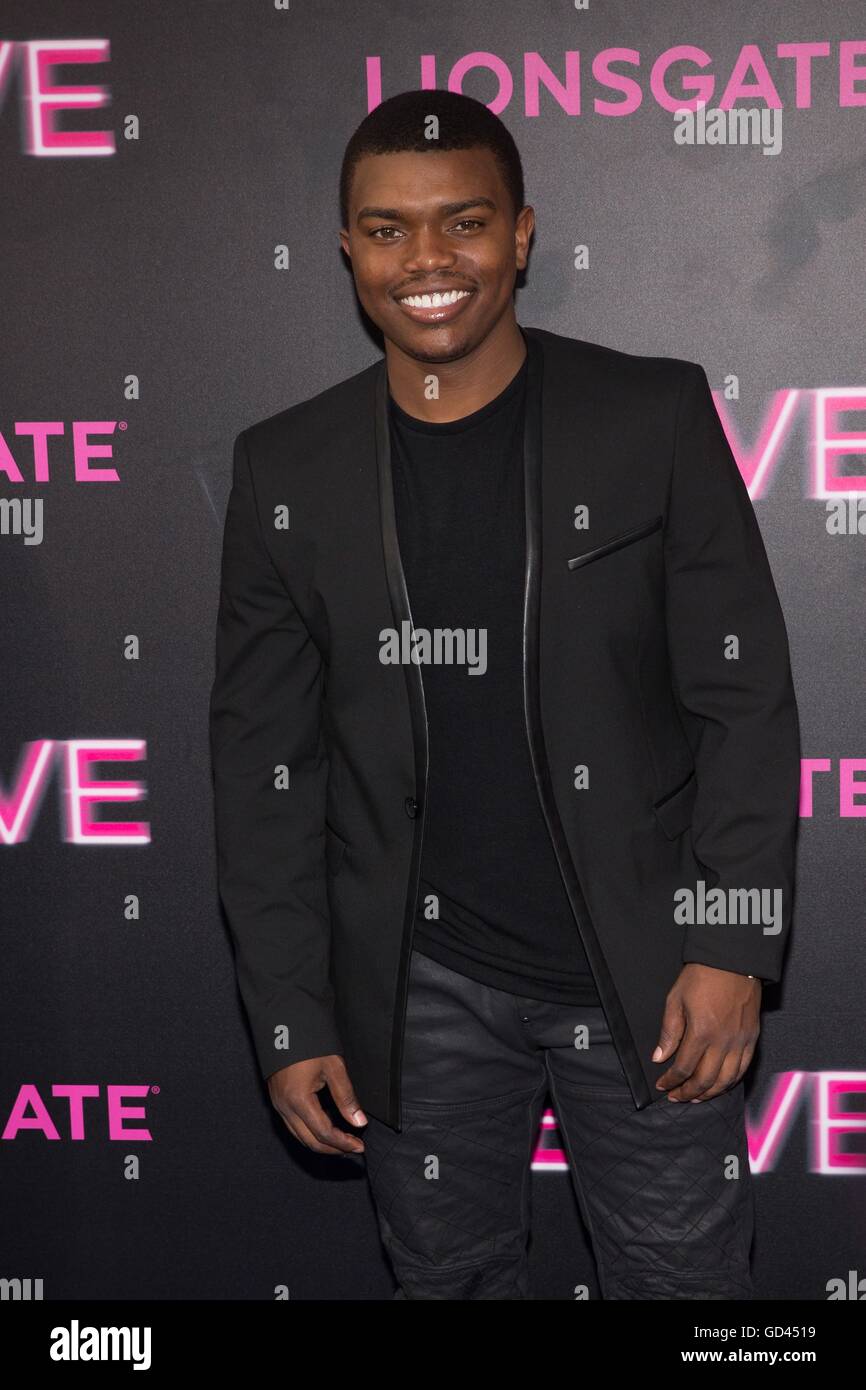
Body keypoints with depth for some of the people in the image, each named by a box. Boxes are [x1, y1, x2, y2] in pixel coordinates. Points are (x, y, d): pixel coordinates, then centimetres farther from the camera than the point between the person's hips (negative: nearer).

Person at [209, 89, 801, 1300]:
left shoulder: (656, 417, -5)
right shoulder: (286, 470, 0)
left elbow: (742, 695, -4)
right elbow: (265, 760, 3)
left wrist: (731, 947, -10)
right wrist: (291, 1021, 1)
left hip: (643, 972, -1)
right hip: (423, 993, 2)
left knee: (684, 1280, 11)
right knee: (448, 1278, 16)